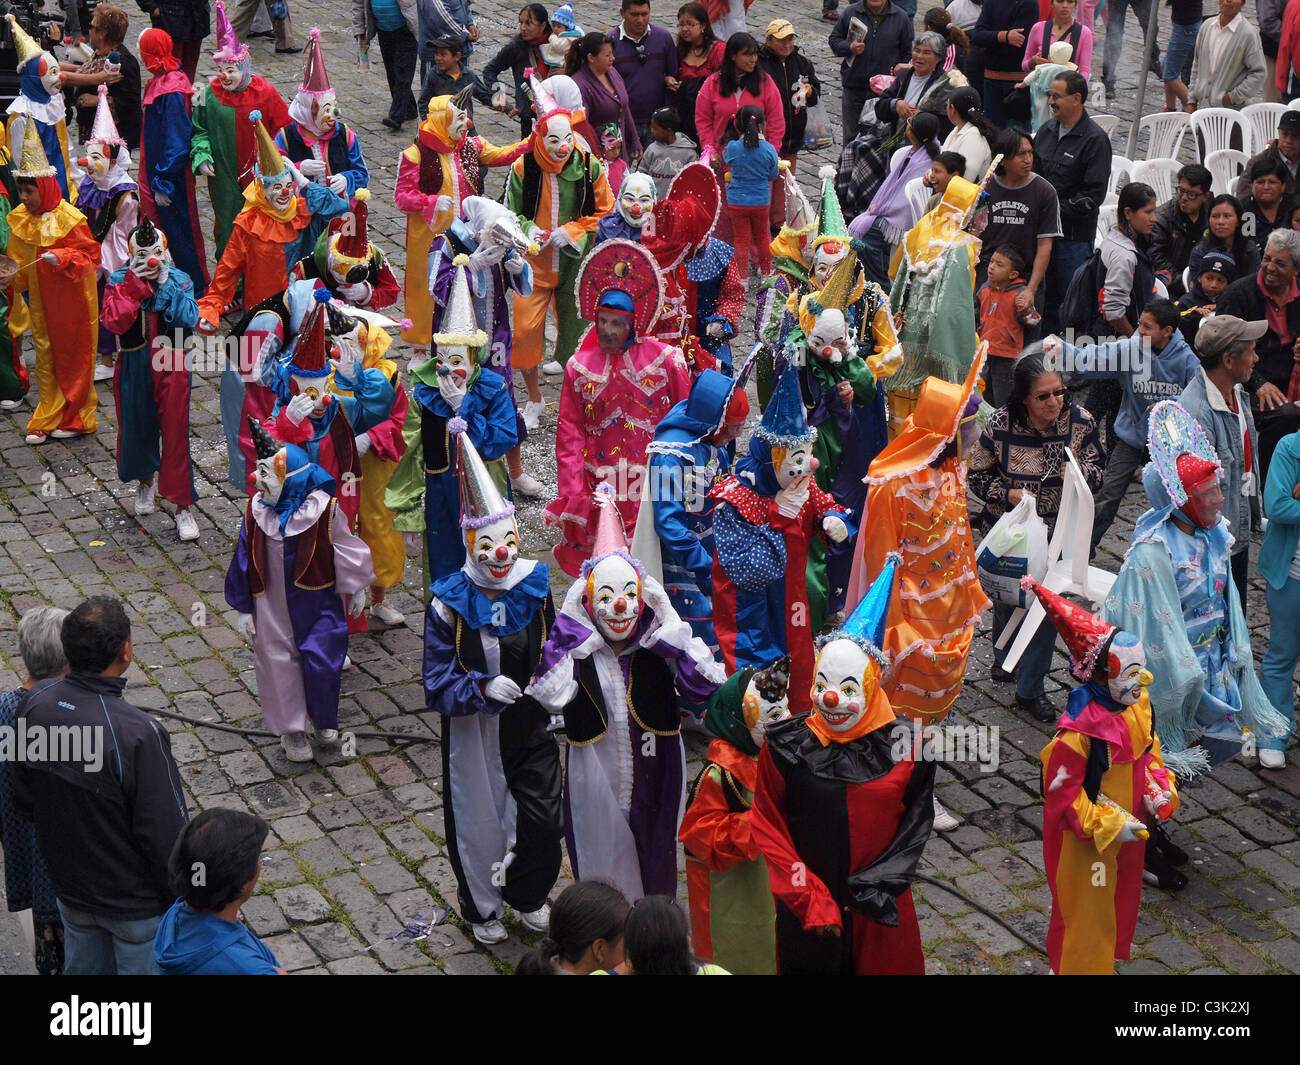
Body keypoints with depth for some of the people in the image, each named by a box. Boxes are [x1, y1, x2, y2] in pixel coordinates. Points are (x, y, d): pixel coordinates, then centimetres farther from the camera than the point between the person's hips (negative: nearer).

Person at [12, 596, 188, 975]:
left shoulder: (35, 705, -13)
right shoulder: (137, 735, -33)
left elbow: (24, 800, 2)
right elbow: (166, 833, -25)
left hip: (69, 887, 6)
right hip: (137, 901, -6)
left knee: (83, 969, 26)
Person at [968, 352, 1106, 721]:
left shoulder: (1080, 421, -15)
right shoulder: (1000, 425, -19)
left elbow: (1098, 468, -2)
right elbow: (978, 476, -6)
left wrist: (1081, 473, -25)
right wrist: (1008, 493, -24)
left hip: (1056, 532, 0)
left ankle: (1030, 690, 16)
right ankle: (1004, 659, 50)